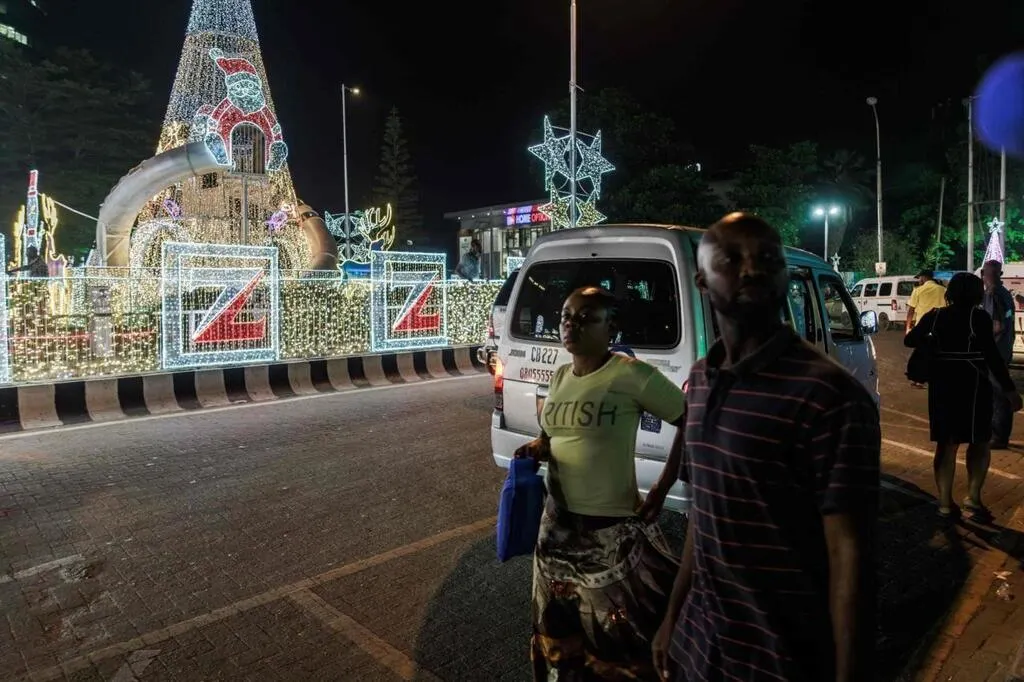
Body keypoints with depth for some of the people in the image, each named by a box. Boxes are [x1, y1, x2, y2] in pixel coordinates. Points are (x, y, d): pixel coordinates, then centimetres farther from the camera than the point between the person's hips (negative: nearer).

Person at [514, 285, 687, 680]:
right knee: (560, 628, 23)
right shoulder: (560, 377, 6)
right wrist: (536, 450, -2)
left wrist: (662, 490, -14)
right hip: (558, 526, 7)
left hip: (614, 529, -6)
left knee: (622, 637, 8)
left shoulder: (631, 374, -15)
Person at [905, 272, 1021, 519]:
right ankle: (973, 496, 2)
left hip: (941, 385, 4)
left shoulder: (935, 316, 3)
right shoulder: (978, 317, -8)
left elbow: (910, 340, 7)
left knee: (946, 444, 9)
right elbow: (992, 356, -12)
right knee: (979, 442, 12)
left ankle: (945, 502, 10)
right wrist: (1009, 389, -9)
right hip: (972, 386, -4)